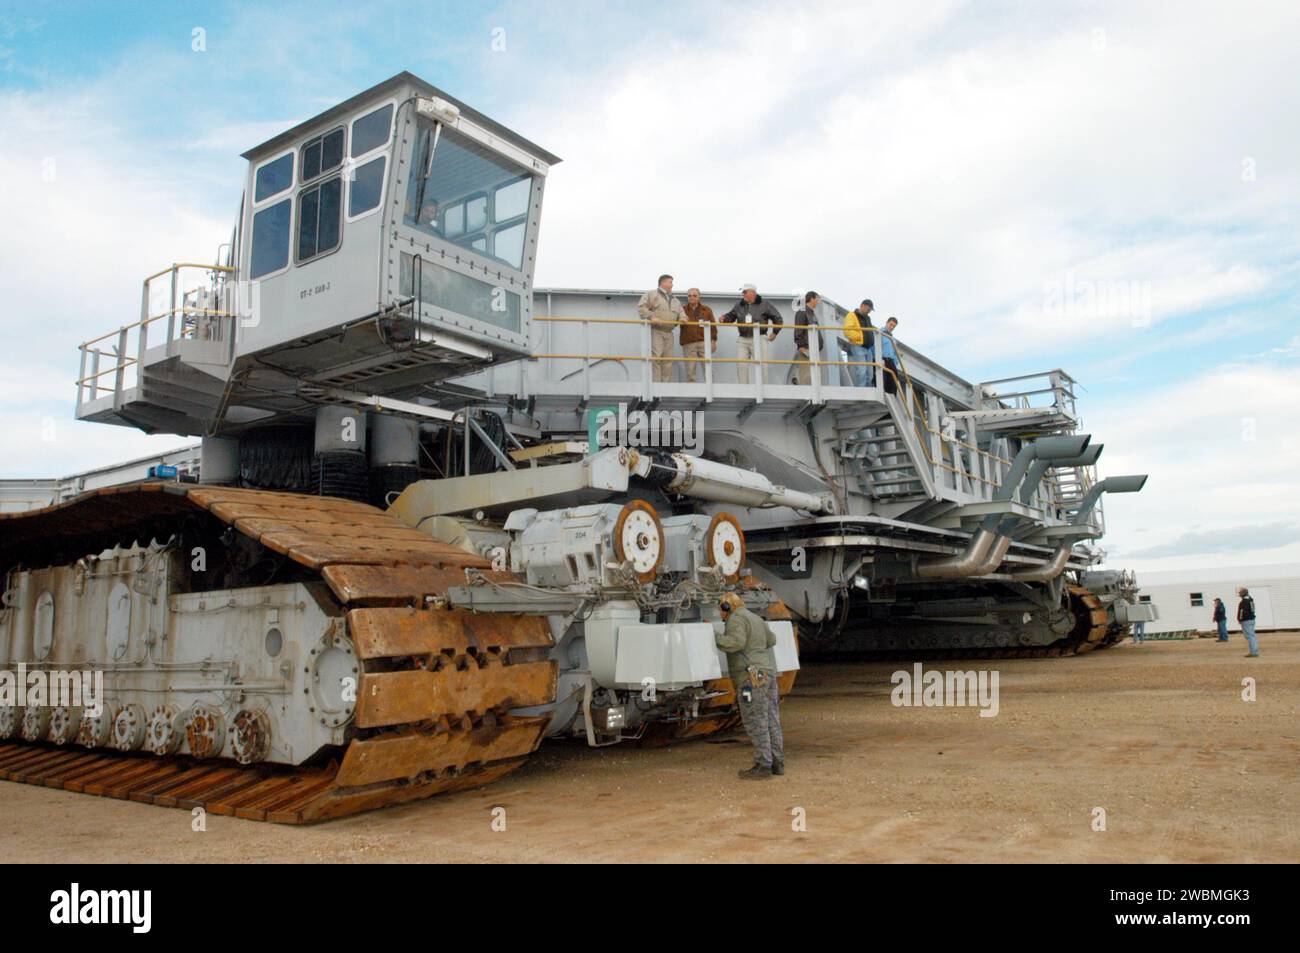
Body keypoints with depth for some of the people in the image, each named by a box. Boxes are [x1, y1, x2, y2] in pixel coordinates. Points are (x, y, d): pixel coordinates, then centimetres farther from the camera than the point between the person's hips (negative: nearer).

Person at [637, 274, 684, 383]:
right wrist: (651, 317, -20)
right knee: (656, 357, -17)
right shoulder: (651, 295, 4)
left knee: (668, 359, 3)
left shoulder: (675, 301, 25)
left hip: (668, 333, 7)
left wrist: (682, 318, 2)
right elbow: (641, 307, -6)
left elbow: (680, 312, 26)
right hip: (655, 331, -7)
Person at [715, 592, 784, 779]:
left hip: (752, 677, -9)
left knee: (756, 723, -6)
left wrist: (713, 636, -15)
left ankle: (763, 766, -5)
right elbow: (771, 640, 18)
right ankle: (777, 763, 13)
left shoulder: (736, 619, -7)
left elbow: (736, 643, -21)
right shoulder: (755, 619, 20)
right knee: (771, 721, 10)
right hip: (768, 673, 9)